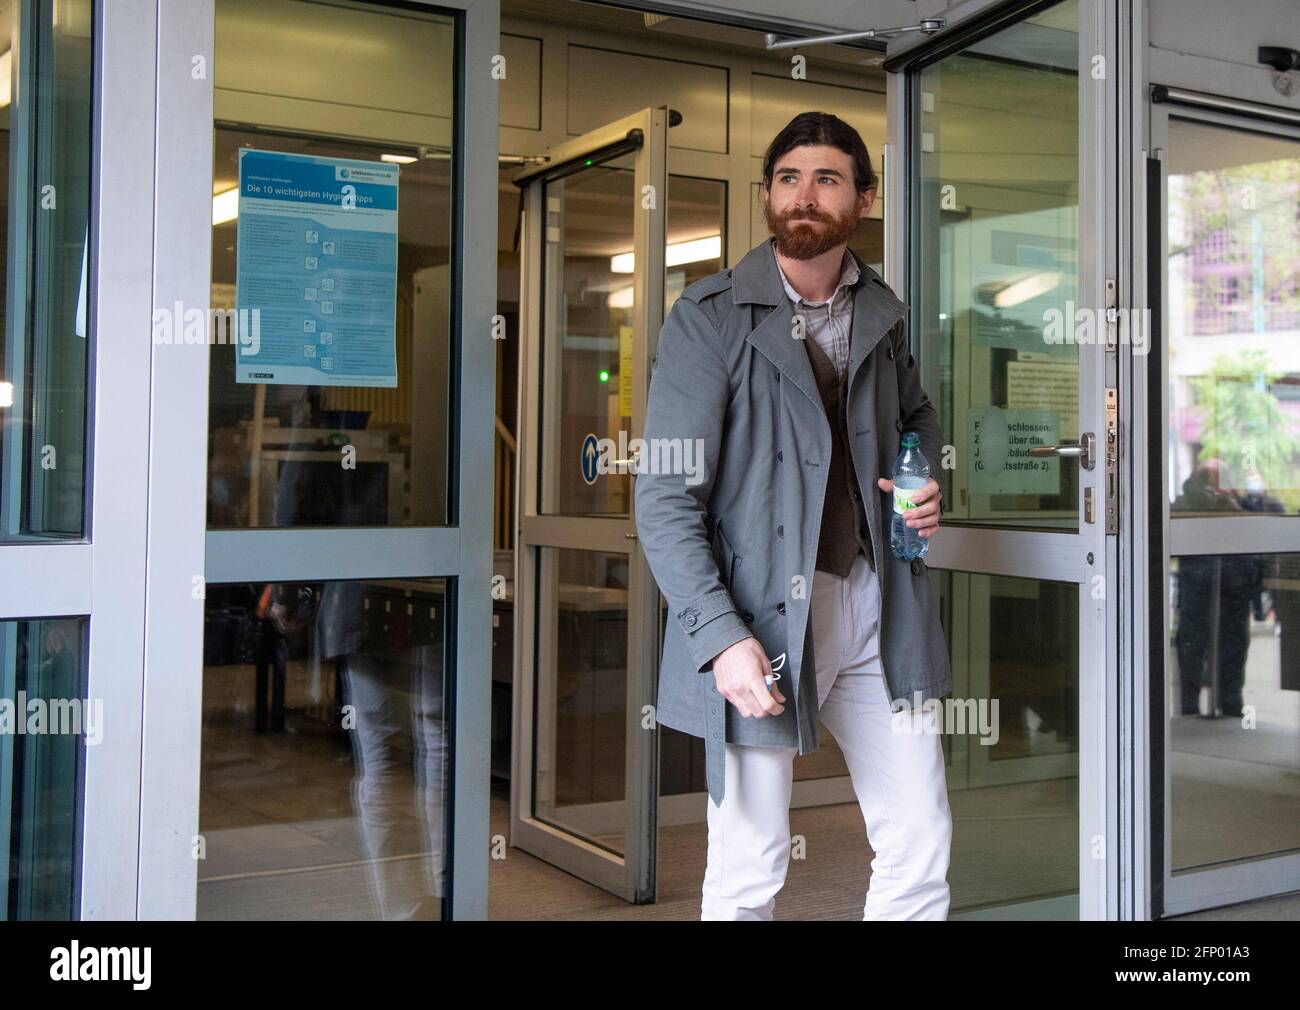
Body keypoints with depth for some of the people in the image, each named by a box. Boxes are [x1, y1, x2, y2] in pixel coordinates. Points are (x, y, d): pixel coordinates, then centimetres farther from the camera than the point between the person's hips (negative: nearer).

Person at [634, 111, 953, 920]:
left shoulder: (882, 313, 10)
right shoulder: (709, 319, -7)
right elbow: (666, 501, -11)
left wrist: (925, 482, 7)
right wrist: (721, 635, -22)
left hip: (876, 603, 5)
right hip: (763, 611, -5)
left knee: (922, 845, 10)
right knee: (748, 873, 2)